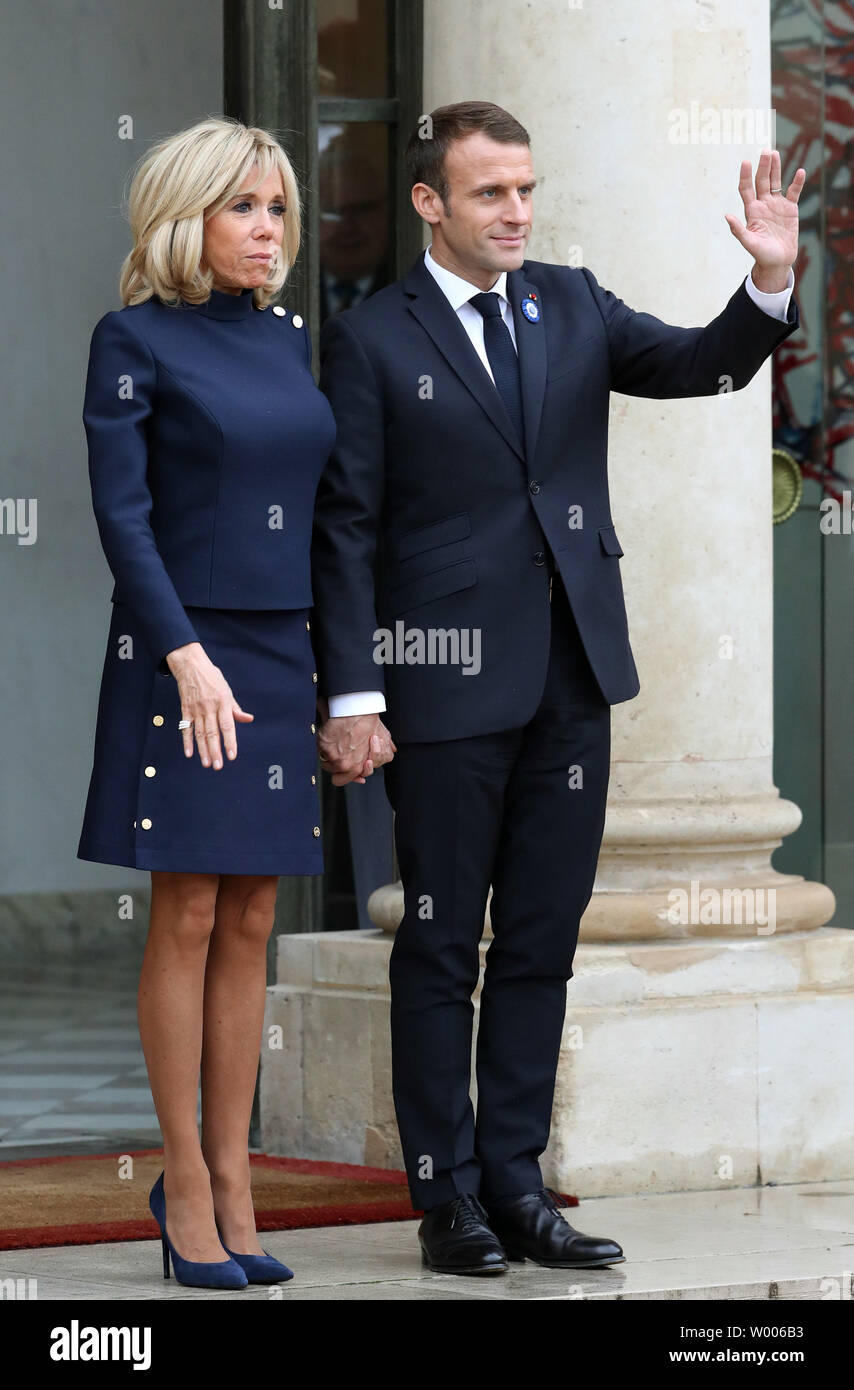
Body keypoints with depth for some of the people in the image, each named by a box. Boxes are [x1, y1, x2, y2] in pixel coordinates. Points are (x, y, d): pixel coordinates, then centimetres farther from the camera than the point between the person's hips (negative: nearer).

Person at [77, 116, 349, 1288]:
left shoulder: (288, 337, 11)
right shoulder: (136, 340, -5)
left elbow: (317, 506, 14)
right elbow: (121, 512, -10)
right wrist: (187, 653, -18)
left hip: (286, 652, 6)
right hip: (183, 651, -5)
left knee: (251, 922, 6)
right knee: (188, 916, -3)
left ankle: (231, 1180, 10)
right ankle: (187, 1188, 2)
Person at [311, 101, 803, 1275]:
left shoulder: (573, 307, 10)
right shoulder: (373, 340, -4)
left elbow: (702, 365, -1)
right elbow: (346, 527, -6)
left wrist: (771, 282, -21)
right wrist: (353, 694, -12)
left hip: (572, 679, 5)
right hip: (450, 683, -5)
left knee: (541, 945, 9)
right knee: (442, 948, 2)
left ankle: (515, 1180, 16)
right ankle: (447, 1194, 9)